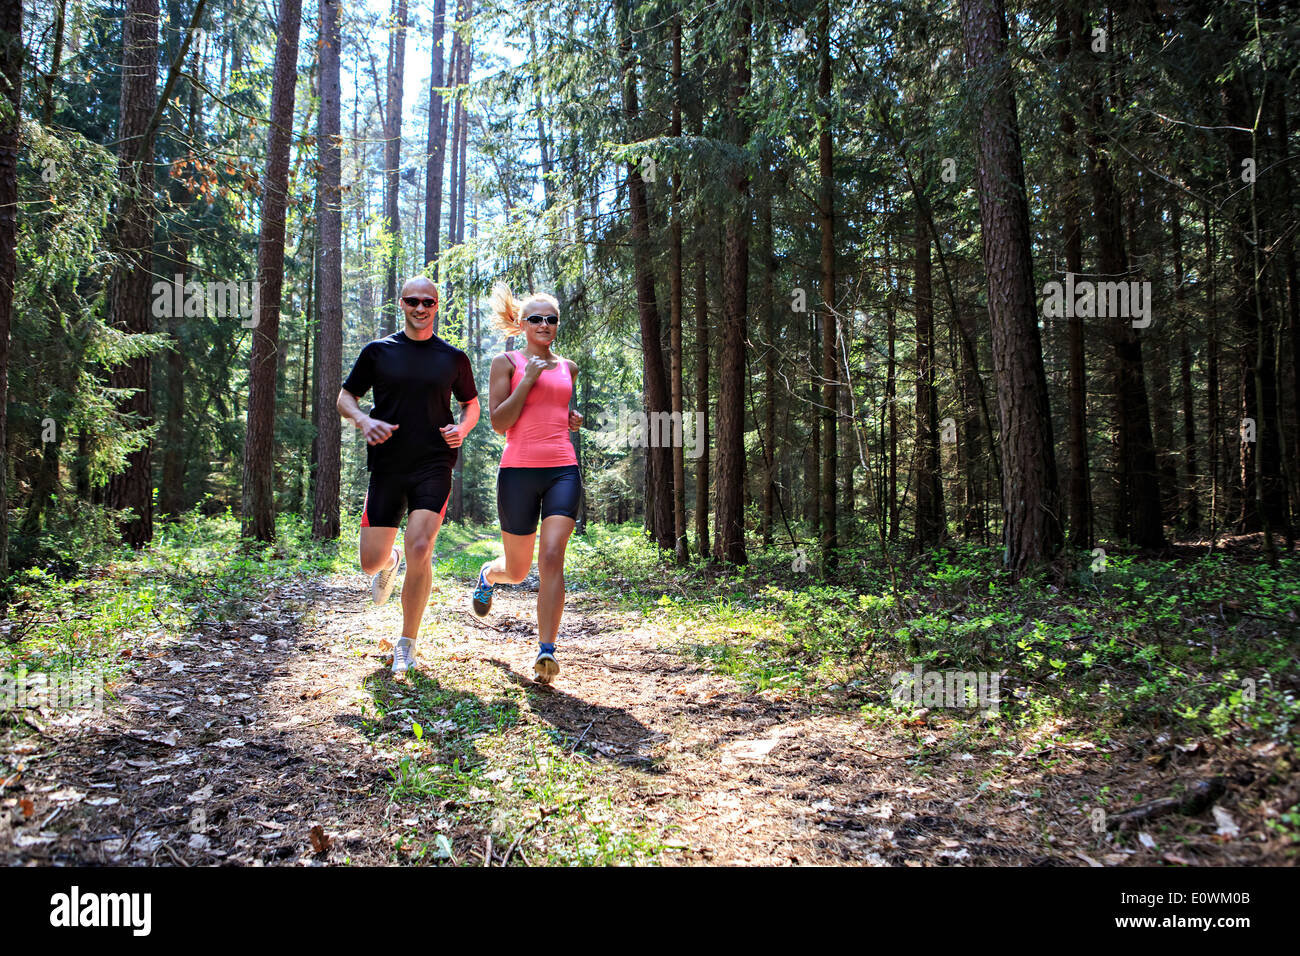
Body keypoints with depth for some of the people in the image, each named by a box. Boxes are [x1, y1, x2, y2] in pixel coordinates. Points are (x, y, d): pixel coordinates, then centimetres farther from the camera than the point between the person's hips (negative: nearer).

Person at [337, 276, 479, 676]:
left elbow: (471, 403, 20)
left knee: (420, 549, -17)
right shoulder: (378, 351, 6)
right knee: (370, 562, 1)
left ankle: (407, 644, 0)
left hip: (434, 467, -1)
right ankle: (390, 562, 43)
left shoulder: (454, 358, 8)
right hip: (387, 467, 1)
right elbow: (345, 397, 12)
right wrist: (364, 421, -10)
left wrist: (461, 428, -2)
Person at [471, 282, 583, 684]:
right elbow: (499, 422, -6)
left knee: (552, 557, -16)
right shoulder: (506, 362, 3)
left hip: (563, 470, 3)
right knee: (517, 571, 9)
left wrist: (571, 419, 11)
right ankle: (489, 574, 47)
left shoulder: (568, 368, 17)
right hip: (519, 470, -2)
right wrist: (529, 377, -12)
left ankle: (546, 651, -15)